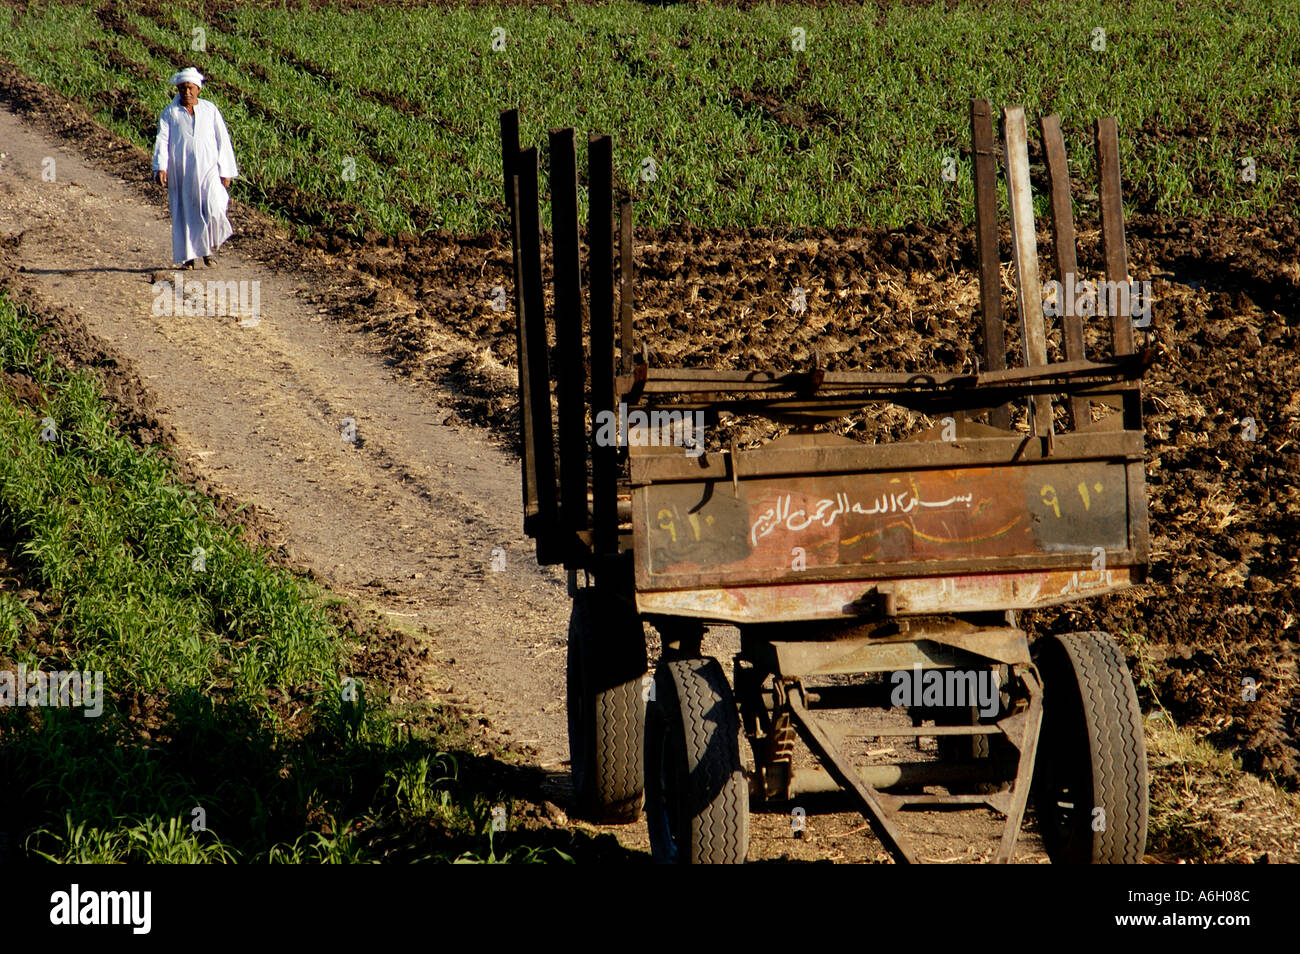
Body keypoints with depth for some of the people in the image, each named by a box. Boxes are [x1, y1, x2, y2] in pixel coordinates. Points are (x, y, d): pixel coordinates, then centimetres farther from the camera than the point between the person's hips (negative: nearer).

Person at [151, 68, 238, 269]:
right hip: (181, 173, 0)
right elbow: (162, 141, -4)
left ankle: (210, 247, 7)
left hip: (208, 169, 0)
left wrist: (225, 171, 4)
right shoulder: (170, 114, 5)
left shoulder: (210, 110, 7)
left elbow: (223, 141, 9)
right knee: (184, 214, 1)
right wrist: (161, 167, -19)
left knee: (214, 209, -15)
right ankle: (188, 255, 10)